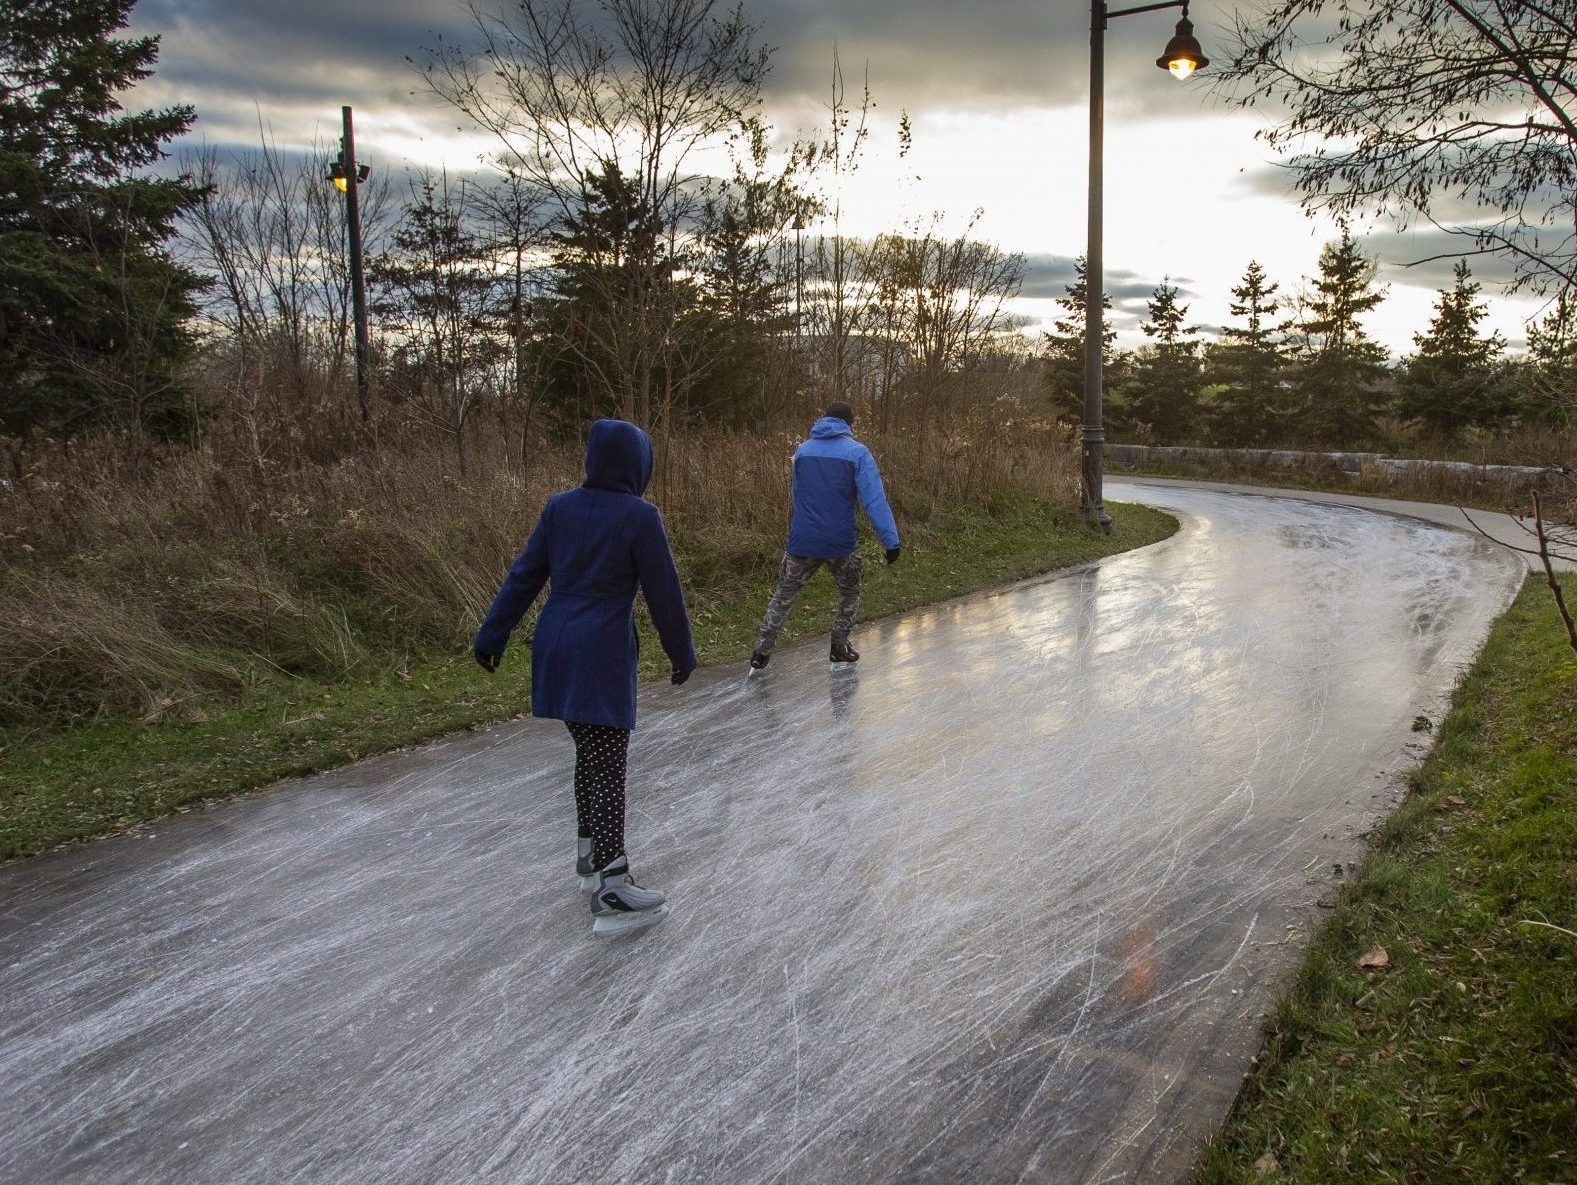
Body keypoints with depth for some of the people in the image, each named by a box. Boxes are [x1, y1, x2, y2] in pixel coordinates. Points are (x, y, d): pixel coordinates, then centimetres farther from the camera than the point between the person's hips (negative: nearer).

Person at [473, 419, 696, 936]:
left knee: (590, 754, 21)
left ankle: (590, 854, 34)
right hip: (603, 655, -6)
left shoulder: (560, 507, 4)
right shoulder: (639, 517, -11)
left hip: (555, 647, 6)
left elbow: (524, 576, 7)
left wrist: (491, 636, 13)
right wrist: (682, 654, 6)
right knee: (608, 769, -3)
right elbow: (664, 593, -6)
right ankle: (611, 894, -1)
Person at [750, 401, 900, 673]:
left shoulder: (802, 450, 7)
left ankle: (761, 654, 10)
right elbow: (874, 500, -15)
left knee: (783, 596, 16)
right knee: (850, 594, 23)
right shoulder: (857, 452, -7)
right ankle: (839, 650, 23)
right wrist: (891, 540, -16)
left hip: (802, 541, 2)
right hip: (841, 543, -2)